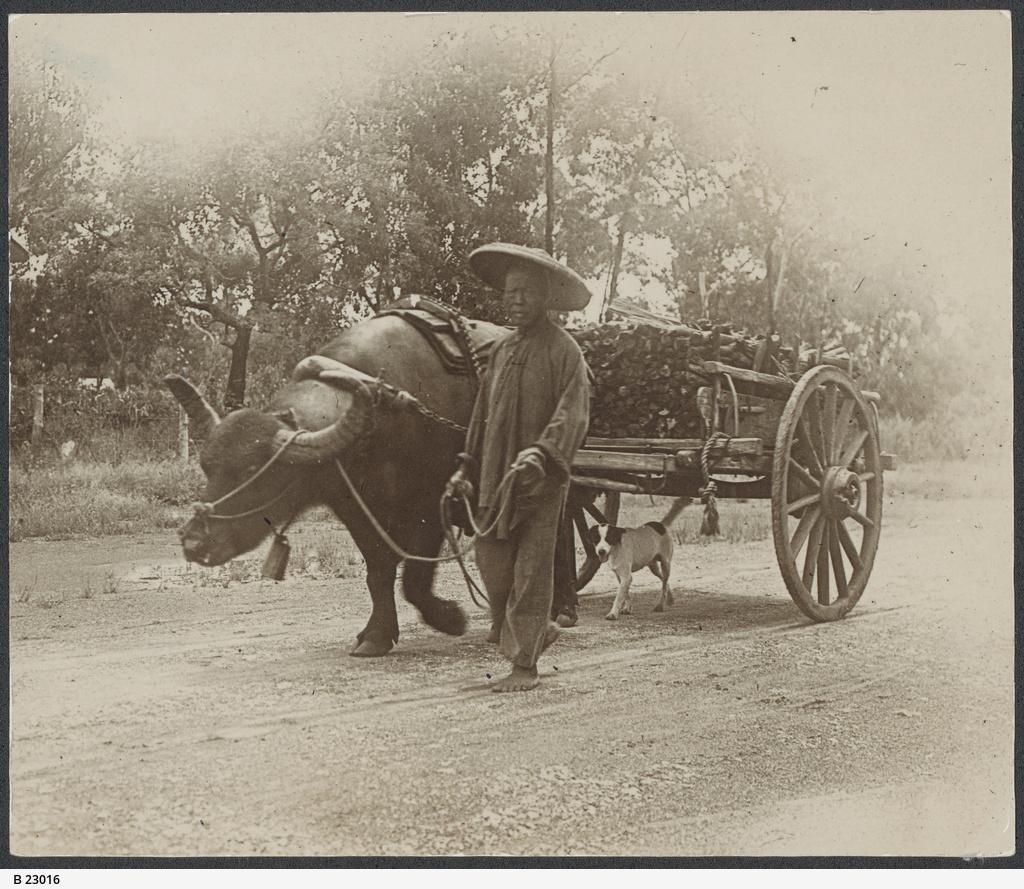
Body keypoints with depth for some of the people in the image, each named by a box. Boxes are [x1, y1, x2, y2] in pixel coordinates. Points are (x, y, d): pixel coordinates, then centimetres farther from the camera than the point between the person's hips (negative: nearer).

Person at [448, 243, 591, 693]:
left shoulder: (563, 349, -6)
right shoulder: (501, 351, 14)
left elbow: (573, 413, -16)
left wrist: (542, 453, -30)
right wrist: (468, 467, 16)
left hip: (541, 479, -6)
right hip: (496, 478, 6)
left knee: (531, 569, -2)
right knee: (492, 562, 7)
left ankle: (525, 666, 5)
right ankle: (534, 631, 30)